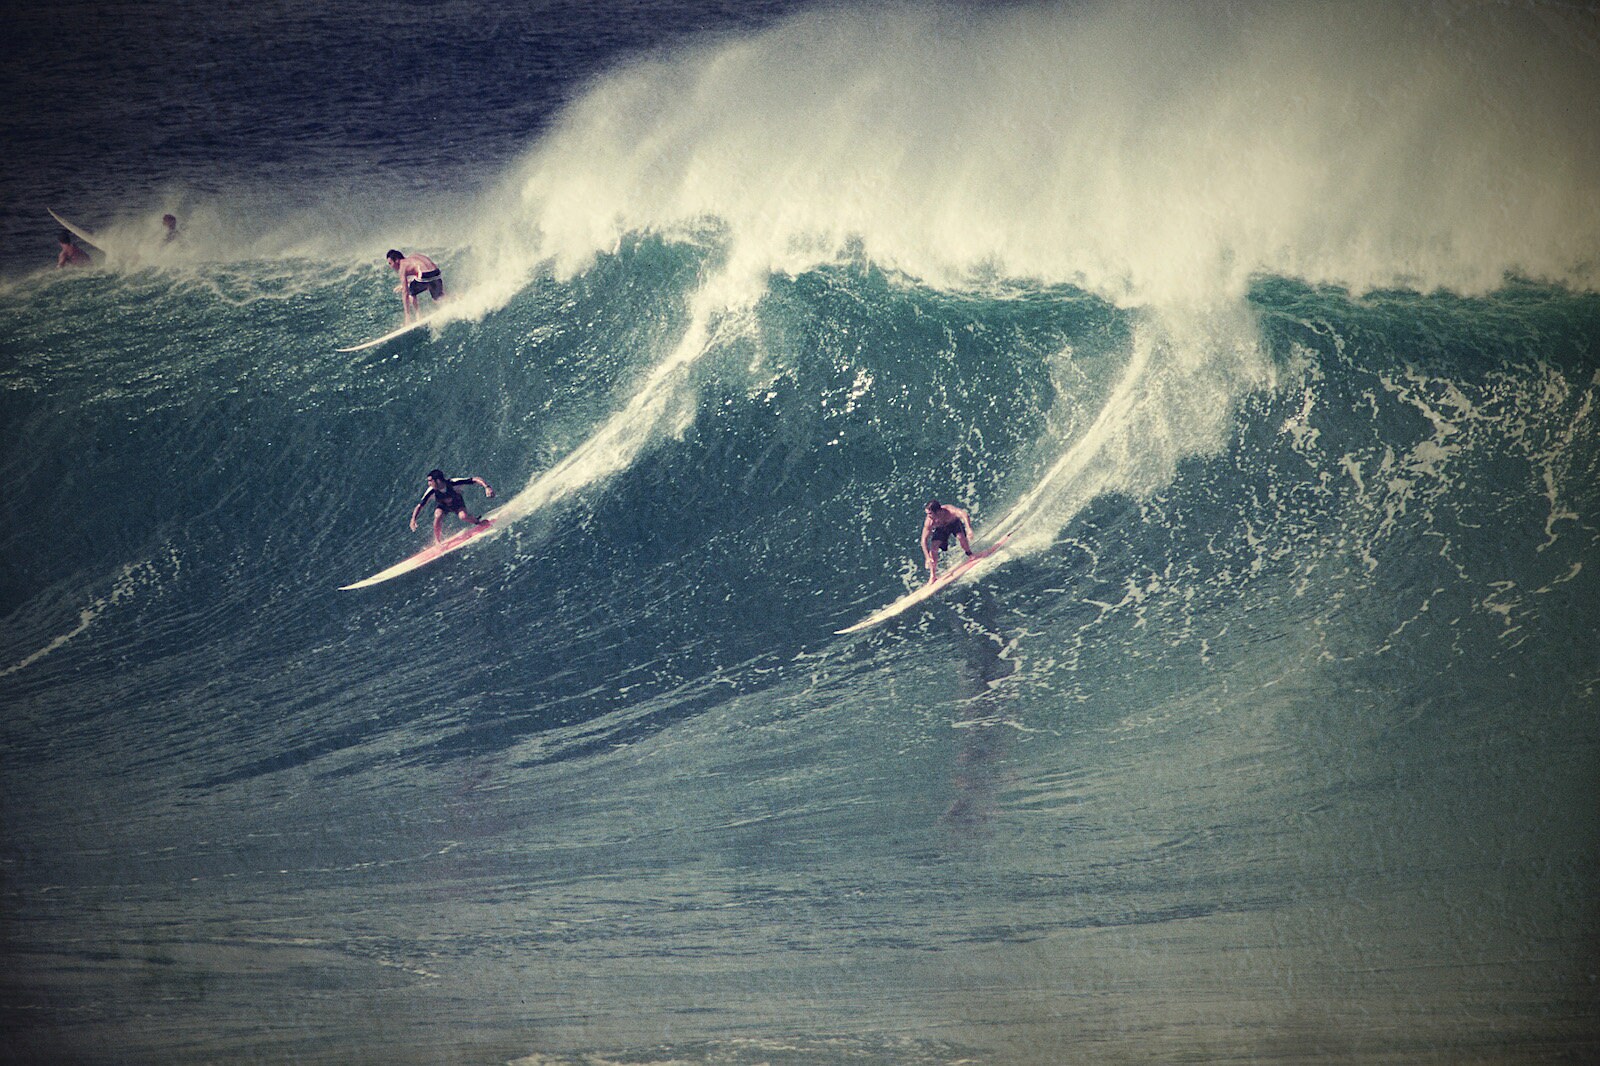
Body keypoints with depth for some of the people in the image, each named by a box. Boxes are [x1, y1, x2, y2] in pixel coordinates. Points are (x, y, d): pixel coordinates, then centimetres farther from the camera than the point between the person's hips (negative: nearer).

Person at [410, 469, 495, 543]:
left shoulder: (453, 483, -39)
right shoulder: (432, 491, -32)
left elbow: (476, 479, -38)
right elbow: (419, 506, -21)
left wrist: (487, 487, -53)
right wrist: (413, 519, -36)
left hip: (457, 503, -1)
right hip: (442, 505, 1)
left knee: (463, 516, -29)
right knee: (438, 516, -29)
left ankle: (478, 522, 3)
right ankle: (437, 541, -11)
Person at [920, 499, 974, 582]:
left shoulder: (949, 511, -42)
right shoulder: (929, 522, -34)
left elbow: (965, 515, -57)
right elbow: (924, 540, -28)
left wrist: (969, 529, -74)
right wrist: (928, 557, -35)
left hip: (954, 523, -1)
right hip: (941, 529, 1)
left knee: (961, 536, -29)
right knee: (933, 547, -15)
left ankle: (969, 554, 1)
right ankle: (933, 575, -2)